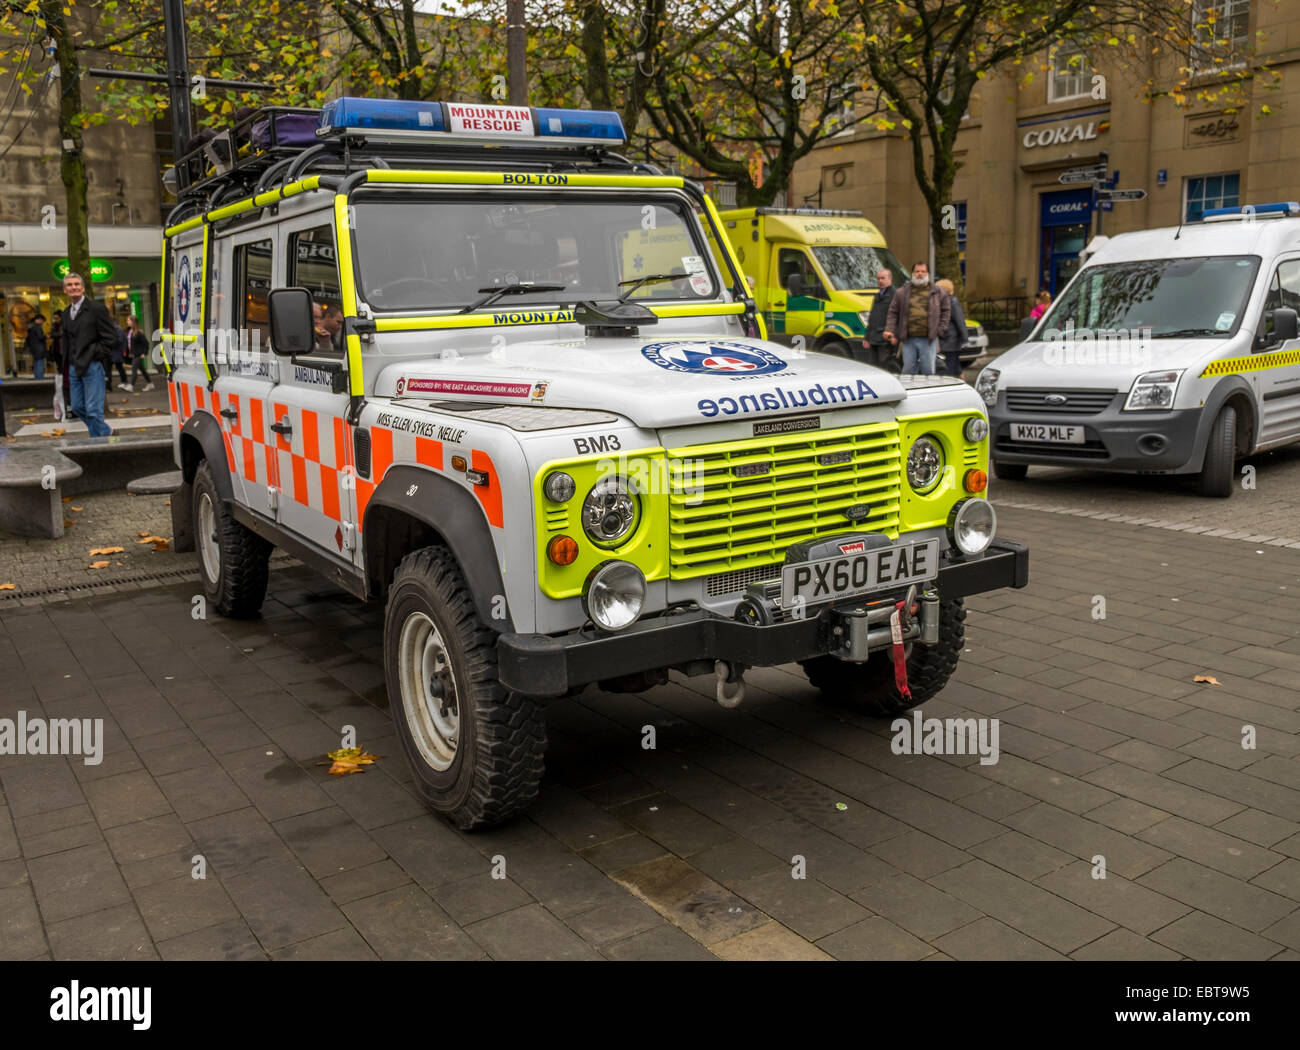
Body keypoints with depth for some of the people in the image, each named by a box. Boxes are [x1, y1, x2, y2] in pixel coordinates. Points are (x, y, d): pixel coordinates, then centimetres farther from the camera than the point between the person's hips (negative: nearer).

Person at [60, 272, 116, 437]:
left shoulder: (97, 308, -5)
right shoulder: (66, 313, 16)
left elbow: (111, 337, -9)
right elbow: (66, 340, 22)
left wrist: (93, 353, -12)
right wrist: (68, 360, 11)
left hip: (93, 366, -7)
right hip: (74, 367, 7)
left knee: (93, 410, -7)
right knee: (77, 407, 11)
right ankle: (105, 431, 28)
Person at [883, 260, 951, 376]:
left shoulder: (937, 292, 7)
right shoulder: (902, 292, 8)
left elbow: (946, 310, 13)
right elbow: (893, 312, 9)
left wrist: (941, 329, 4)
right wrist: (890, 330, -2)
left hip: (928, 340, 0)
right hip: (908, 340, 1)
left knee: (928, 370, 2)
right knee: (908, 370, 5)